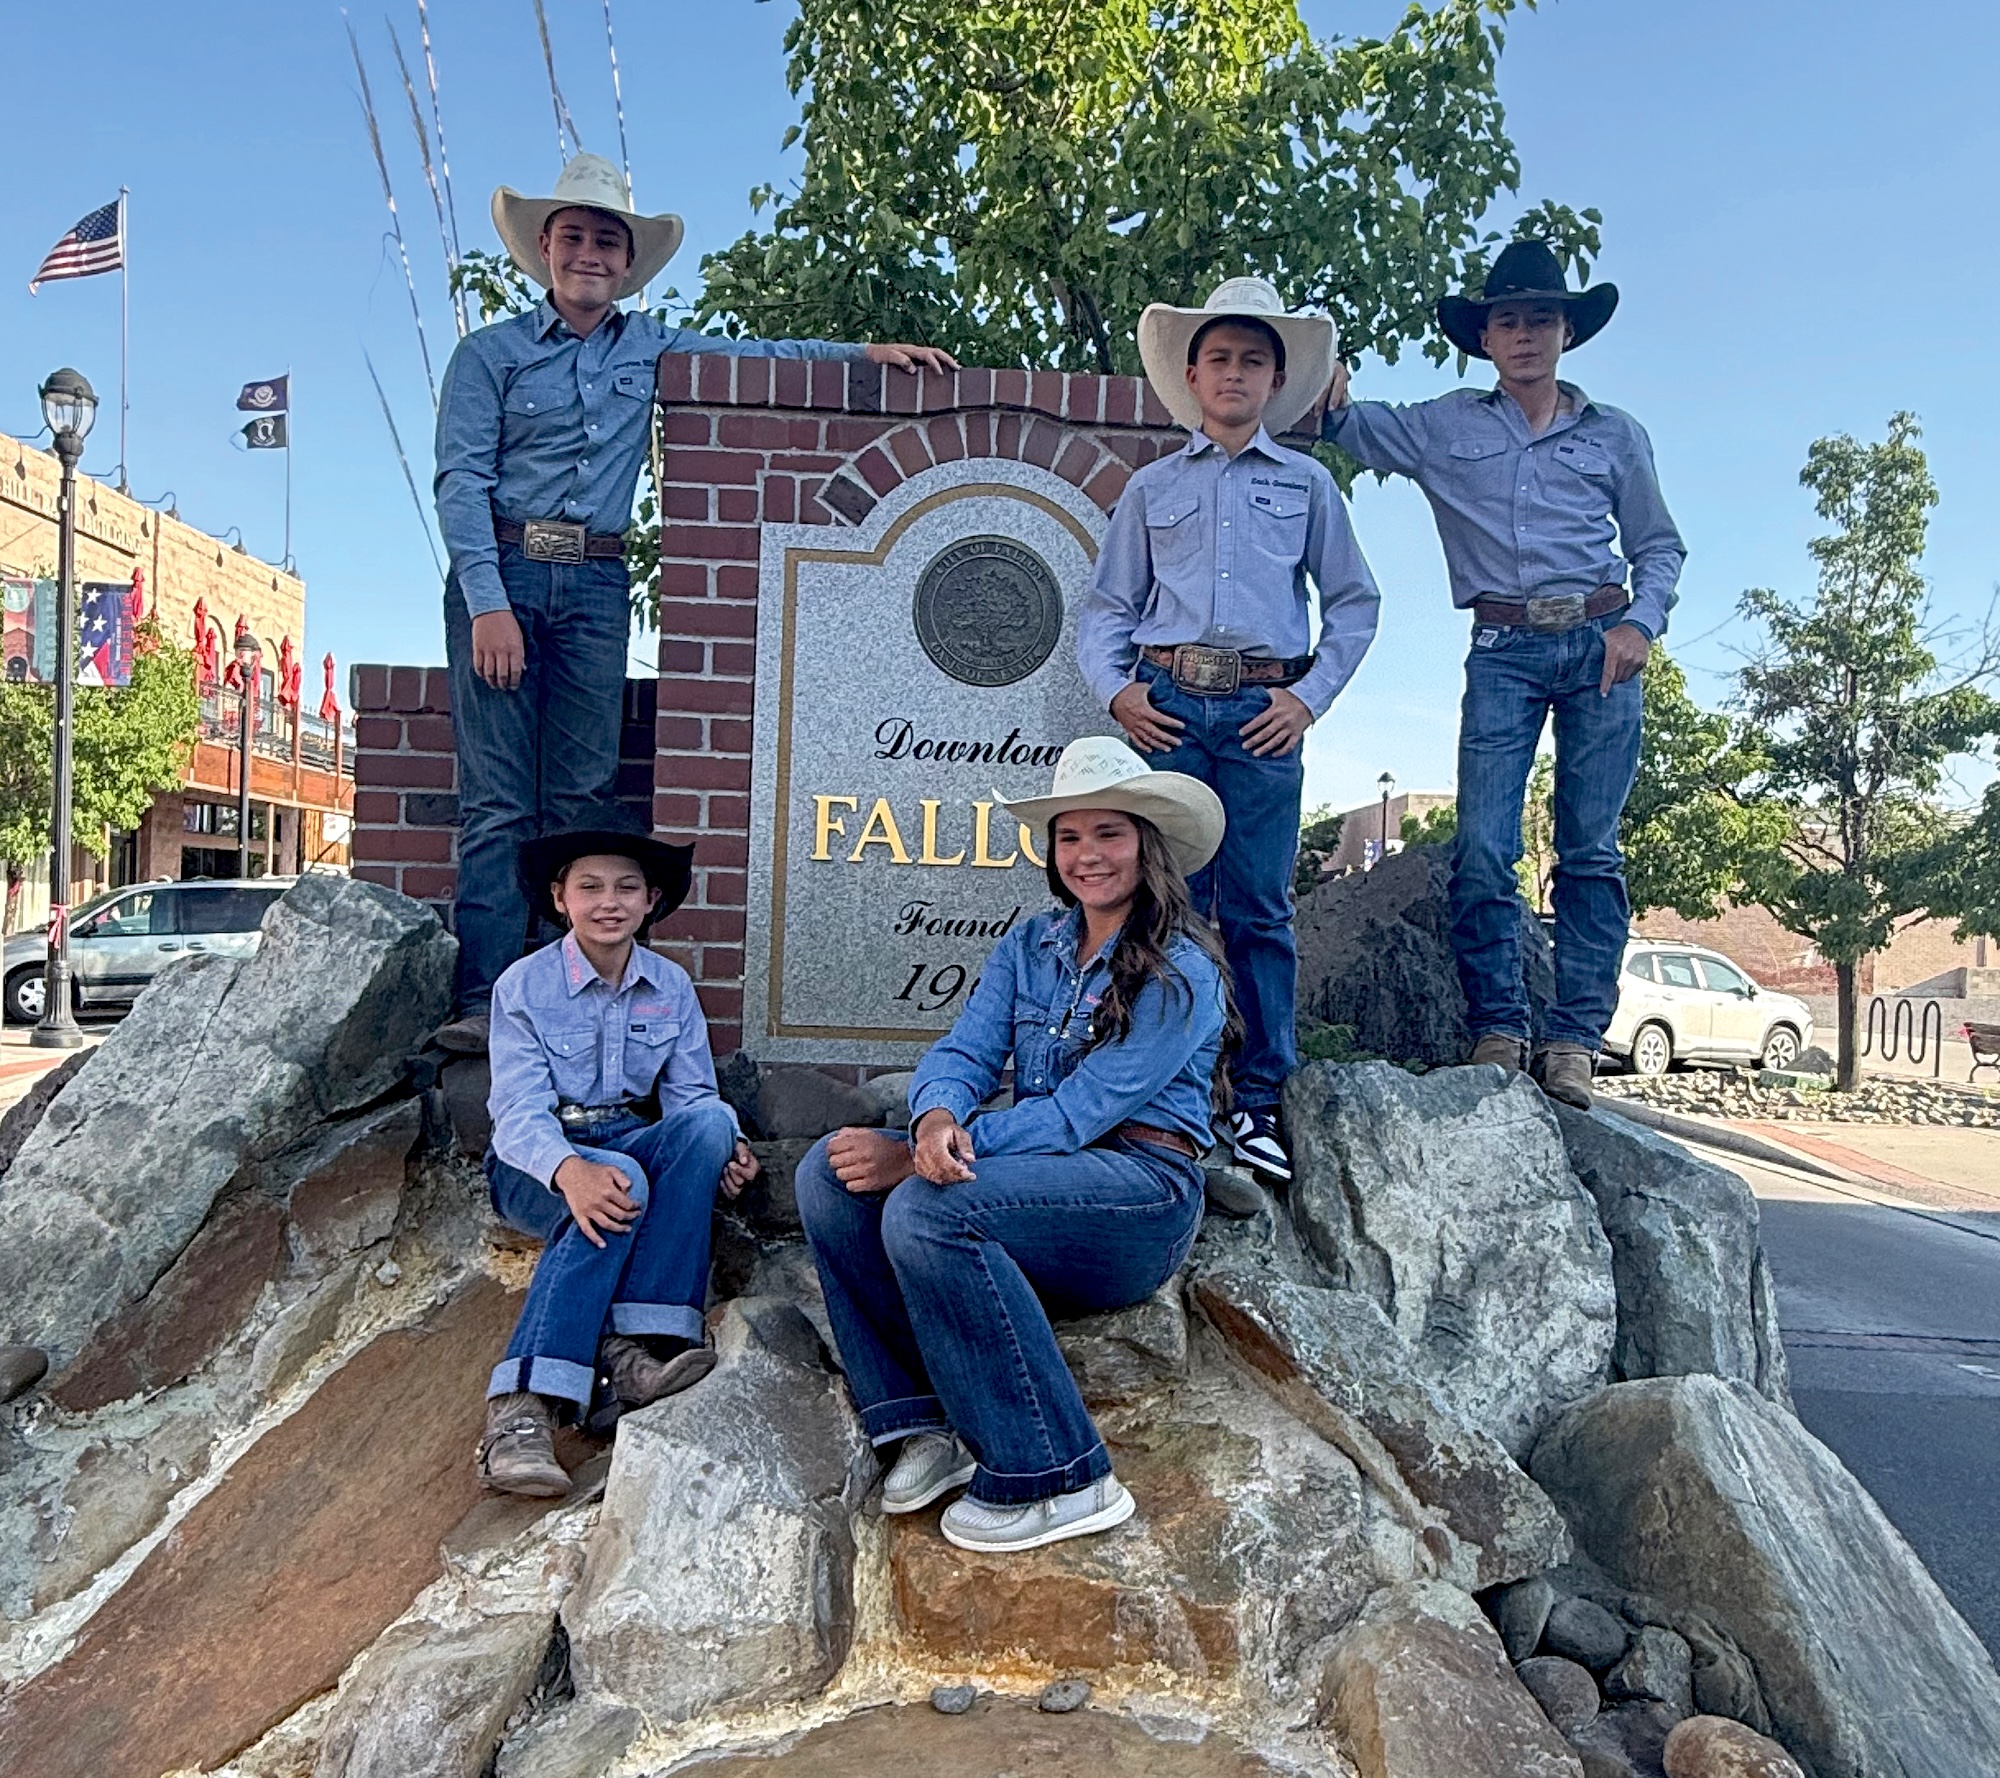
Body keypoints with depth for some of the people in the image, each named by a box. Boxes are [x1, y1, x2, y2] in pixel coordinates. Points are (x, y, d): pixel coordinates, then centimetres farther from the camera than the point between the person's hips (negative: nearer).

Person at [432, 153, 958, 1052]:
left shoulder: (648, 347, 18)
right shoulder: (490, 353, 7)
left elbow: (754, 355, 26)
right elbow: (461, 481, -1)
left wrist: (868, 351, 16)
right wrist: (489, 604, -13)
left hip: (597, 584, 3)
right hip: (502, 573, -3)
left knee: (583, 795, -1)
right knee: (497, 798, -8)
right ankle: (486, 997, -8)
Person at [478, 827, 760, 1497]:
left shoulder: (671, 987, 6)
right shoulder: (523, 986, -6)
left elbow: (691, 1095, 0)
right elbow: (520, 1113, -17)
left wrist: (727, 1145, -24)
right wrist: (572, 1171, -39)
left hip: (633, 1142, 4)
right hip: (534, 1164, -3)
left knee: (707, 1125, -29)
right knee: (619, 1185, -38)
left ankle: (636, 1344, -35)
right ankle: (522, 1411, -45)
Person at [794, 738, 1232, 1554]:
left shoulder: (1180, 971, -9)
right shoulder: (1028, 948, 12)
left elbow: (1077, 1113, -17)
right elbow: (962, 1051, 1)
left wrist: (914, 1159, -22)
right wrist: (938, 1120, -26)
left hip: (1143, 1189, -7)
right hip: (1045, 1176, 7)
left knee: (929, 1209, -31)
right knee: (829, 1172, -13)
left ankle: (1058, 1480, -19)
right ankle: (932, 1423, -8)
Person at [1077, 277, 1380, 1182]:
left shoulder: (1307, 484, 16)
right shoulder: (1152, 486, 17)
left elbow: (1354, 600, 14)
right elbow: (1107, 605, 15)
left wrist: (1311, 697, 2)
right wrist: (1116, 690, -1)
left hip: (1264, 712, 0)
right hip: (1168, 705, 1)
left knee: (1258, 910, -1)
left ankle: (1259, 1098, 5)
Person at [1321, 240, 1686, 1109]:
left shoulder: (1614, 434, 15)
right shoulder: (1443, 428, 14)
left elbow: (1659, 545, 18)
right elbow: (1356, 429, 10)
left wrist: (1641, 623, 0)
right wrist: (1332, 400, -13)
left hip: (1599, 644, 1)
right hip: (1503, 652, 0)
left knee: (1591, 848, -2)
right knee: (1482, 850, -10)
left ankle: (1574, 1037, 1)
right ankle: (1496, 1029, -1)